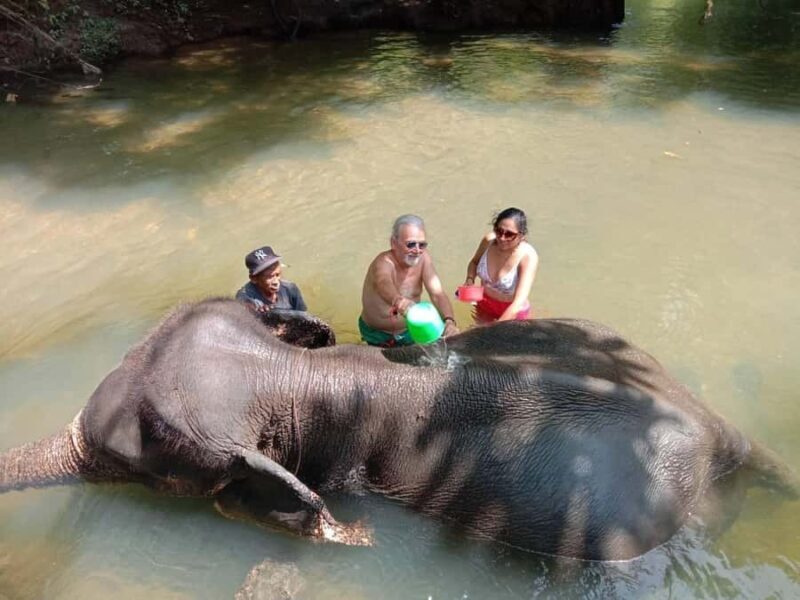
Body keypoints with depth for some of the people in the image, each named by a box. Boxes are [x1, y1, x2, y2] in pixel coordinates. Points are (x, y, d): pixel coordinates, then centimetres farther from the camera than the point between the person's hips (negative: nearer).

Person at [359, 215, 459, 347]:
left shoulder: (423, 258, -13)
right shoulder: (384, 263, -28)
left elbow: (437, 293, -24)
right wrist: (397, 300, -75)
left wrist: (449, 321, -43)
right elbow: (384, 284, -51)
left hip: (410, 330, 3)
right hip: (378, 336, -3)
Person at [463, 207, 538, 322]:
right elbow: (474, 262, 5)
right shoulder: (489, 240, -18)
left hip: (513, 313, -3)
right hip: (485, 305, 3)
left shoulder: (528, 257, -30)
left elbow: (518, 303, -37)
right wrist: (470, 280, -14)